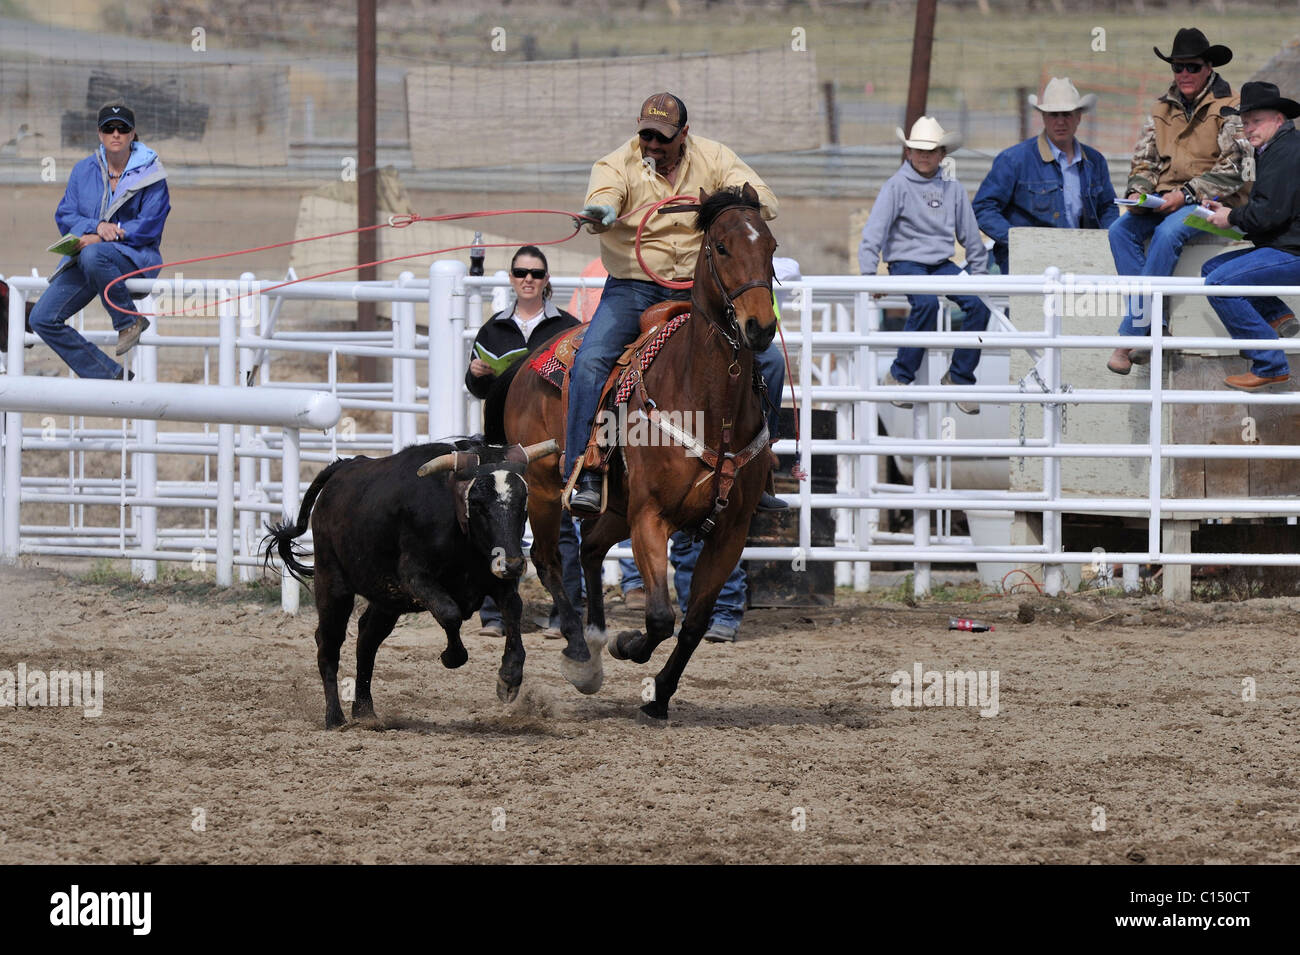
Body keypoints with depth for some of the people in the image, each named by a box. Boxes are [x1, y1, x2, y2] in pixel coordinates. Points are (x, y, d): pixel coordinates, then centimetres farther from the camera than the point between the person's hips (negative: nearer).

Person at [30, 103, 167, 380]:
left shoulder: (150, 173, -1)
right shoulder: (83, 170, 11)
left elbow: (149, 227, -8)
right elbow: (64, 217, 5)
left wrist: (101, 237, -18)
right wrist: (98, 226, -16)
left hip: (135, 256, -5)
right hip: (82, 257, 5)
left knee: (92, 257, -41)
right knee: (43, 319, -13)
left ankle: (130, 321, -19)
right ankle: (109, 376, -10)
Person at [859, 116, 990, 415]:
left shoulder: (952, 189, 10)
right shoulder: (898, 185, -3)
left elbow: (971, 236, 19)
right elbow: (873, 232, -8)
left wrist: (979, 274, 17)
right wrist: (869, 275, -16)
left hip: (942, 265, 5)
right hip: (906, 262, -5)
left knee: (979, 304, -18)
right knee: (927, 304, -34)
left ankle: (959, 377, -4)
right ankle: (900, 375, -20)